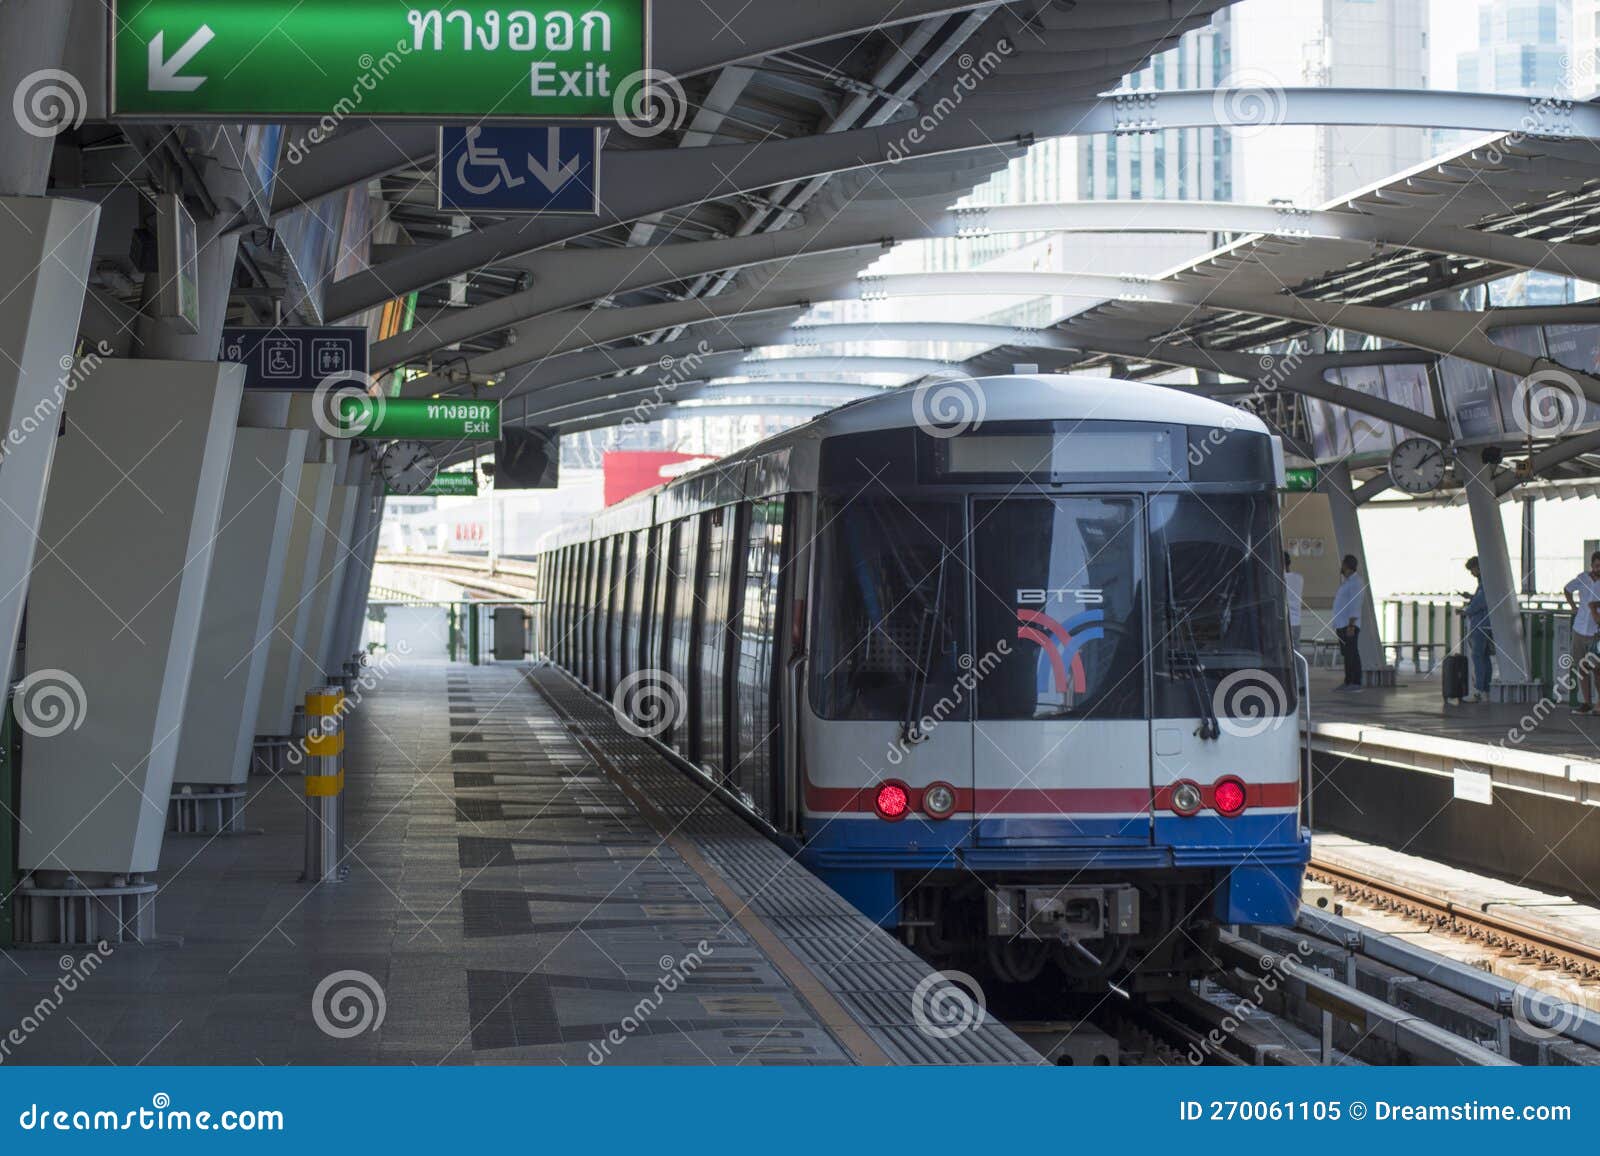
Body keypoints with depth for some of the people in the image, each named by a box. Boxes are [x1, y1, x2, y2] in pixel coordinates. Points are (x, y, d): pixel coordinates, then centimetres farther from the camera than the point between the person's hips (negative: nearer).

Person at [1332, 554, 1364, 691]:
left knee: (1352, 653, -10)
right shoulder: (1346, 582, 20)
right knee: (1346, 654, 9)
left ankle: (1356, 683, -11)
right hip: (1341, 625, 10)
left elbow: (1355, 605, -17)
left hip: (1349, 625, -10)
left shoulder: (1356, 582, -11)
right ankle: (1348, 681, 10)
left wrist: (1351, 625, -22)